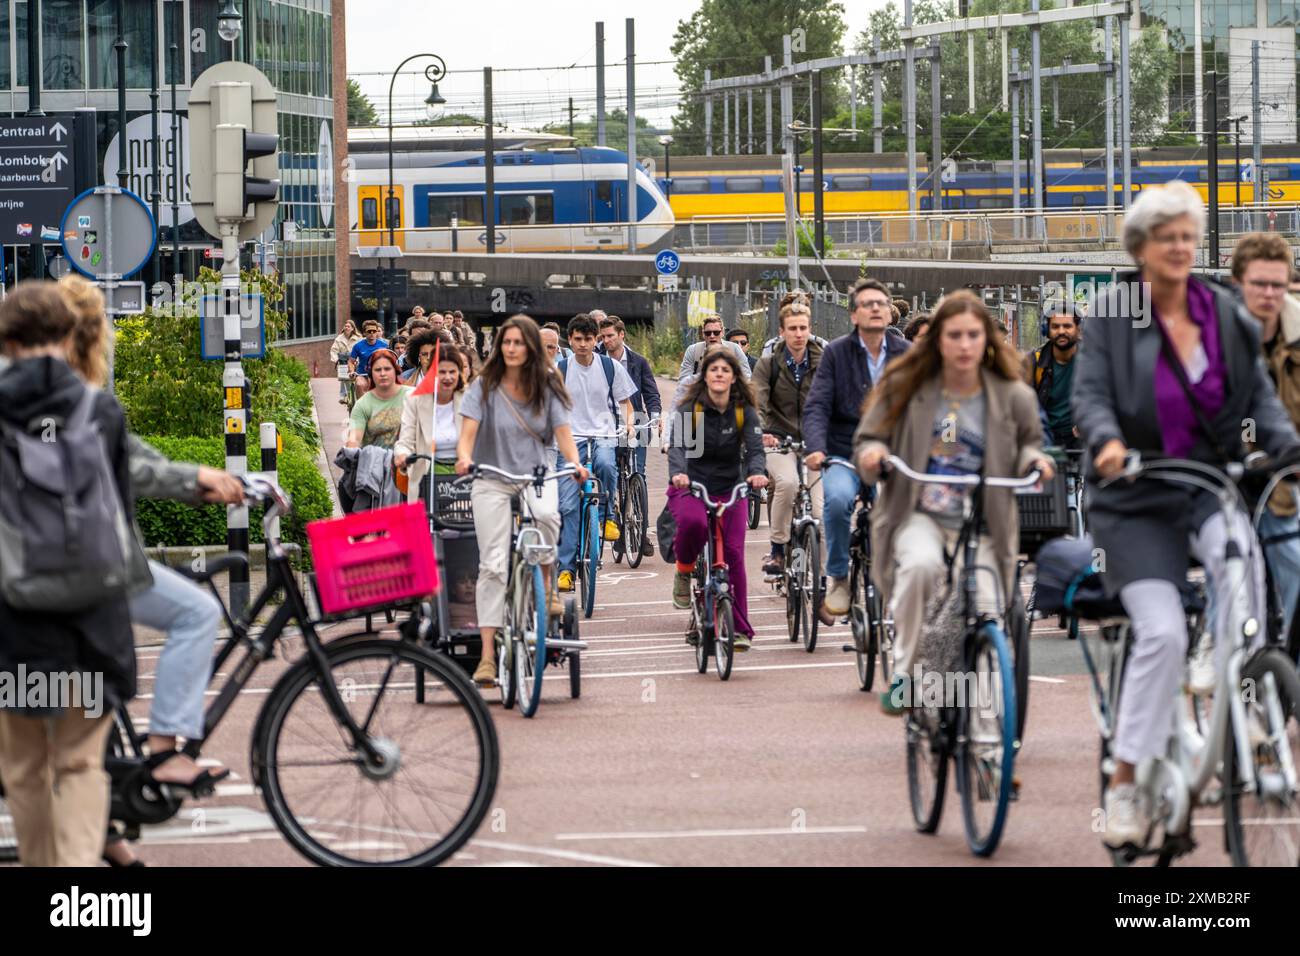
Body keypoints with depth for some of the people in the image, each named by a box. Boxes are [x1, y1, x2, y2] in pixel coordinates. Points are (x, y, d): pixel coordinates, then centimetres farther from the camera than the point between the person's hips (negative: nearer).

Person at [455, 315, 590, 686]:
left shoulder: (546, 386, 1)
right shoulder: (485, 386, -3)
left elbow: (562, 431, -5)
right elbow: (468, 428, -13)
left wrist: (575, 463, -25)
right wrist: (464, 457, -34)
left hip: (536, 476, 1)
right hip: (493, 480, -1)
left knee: (547, 516, -34)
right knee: (493, 565, -8)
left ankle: (545, 586, -8)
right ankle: (487, 654, -5)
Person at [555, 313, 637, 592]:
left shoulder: (611, 367, 5)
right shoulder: (560, 370, 5)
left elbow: (625, 401, 14)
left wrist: (628, 421, -6)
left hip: (603, 435, -1)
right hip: (571, 439, 1)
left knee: (605, 464, -37)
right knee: (568, 505, -8)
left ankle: (607, 516, -11)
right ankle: (566, 567, -3)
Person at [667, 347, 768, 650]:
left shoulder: (744, 412, -2)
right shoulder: (689, 409, -8)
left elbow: (755, 448, -14)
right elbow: (677, 445, -21)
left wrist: (757, 472, -37)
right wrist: (678, 473, -43)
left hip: (730, 489, 2)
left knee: (733, 554, -6)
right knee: (693, 522, -35)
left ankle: (739, 628, 3)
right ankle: (684, 570, -4)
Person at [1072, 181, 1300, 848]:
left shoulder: (1225, 314, 5)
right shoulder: (1110, 316, -3)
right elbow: (1089, 394, -11)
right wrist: (1106, 440, -32)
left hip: (1211, 483, 2)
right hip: (1137, 499, -2)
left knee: (1238, 553, -33)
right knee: (1162, 631, -16)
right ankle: (1126, 784, -5)